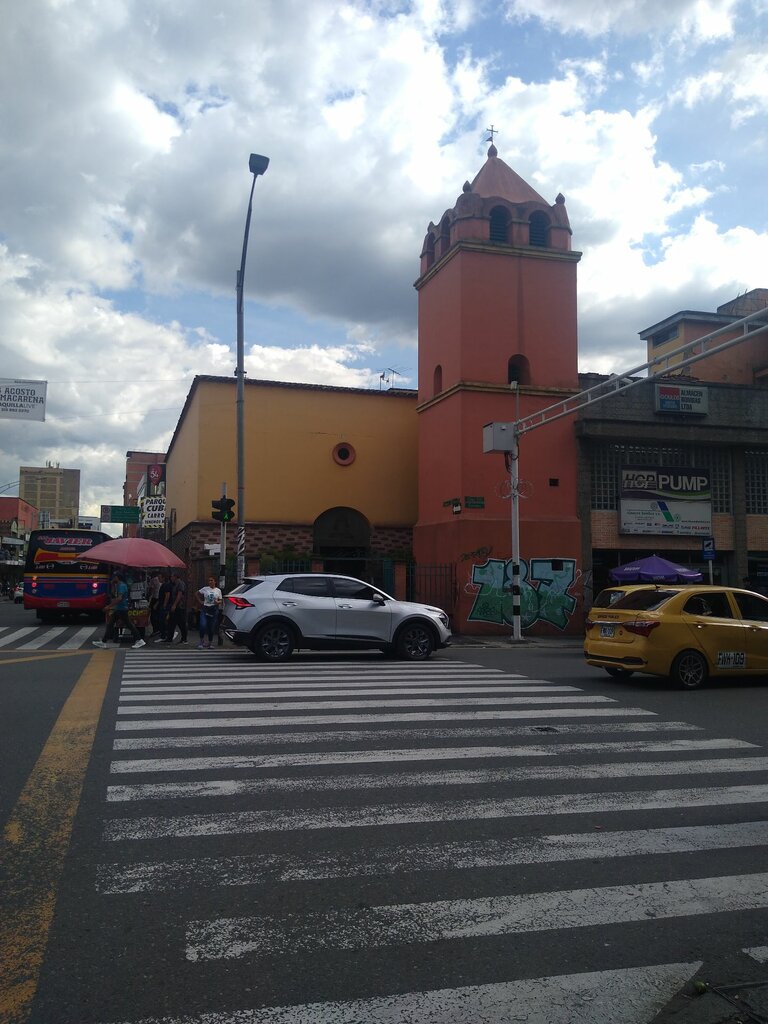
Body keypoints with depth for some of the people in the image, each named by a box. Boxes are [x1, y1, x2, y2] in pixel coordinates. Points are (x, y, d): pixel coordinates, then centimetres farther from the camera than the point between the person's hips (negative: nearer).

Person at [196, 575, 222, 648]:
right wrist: (200, 602, 3)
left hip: (214, 609, 1)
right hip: (205, 608, -1)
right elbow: (196, 594, 12)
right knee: (203, 625, -17)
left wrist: (218, 602, -14)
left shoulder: (218, 590, 6)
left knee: (212, 627, 6)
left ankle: (210, 642, 18)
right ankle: (201, 640, -2)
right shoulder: (205, 589, 3)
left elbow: (220, 600, 8)